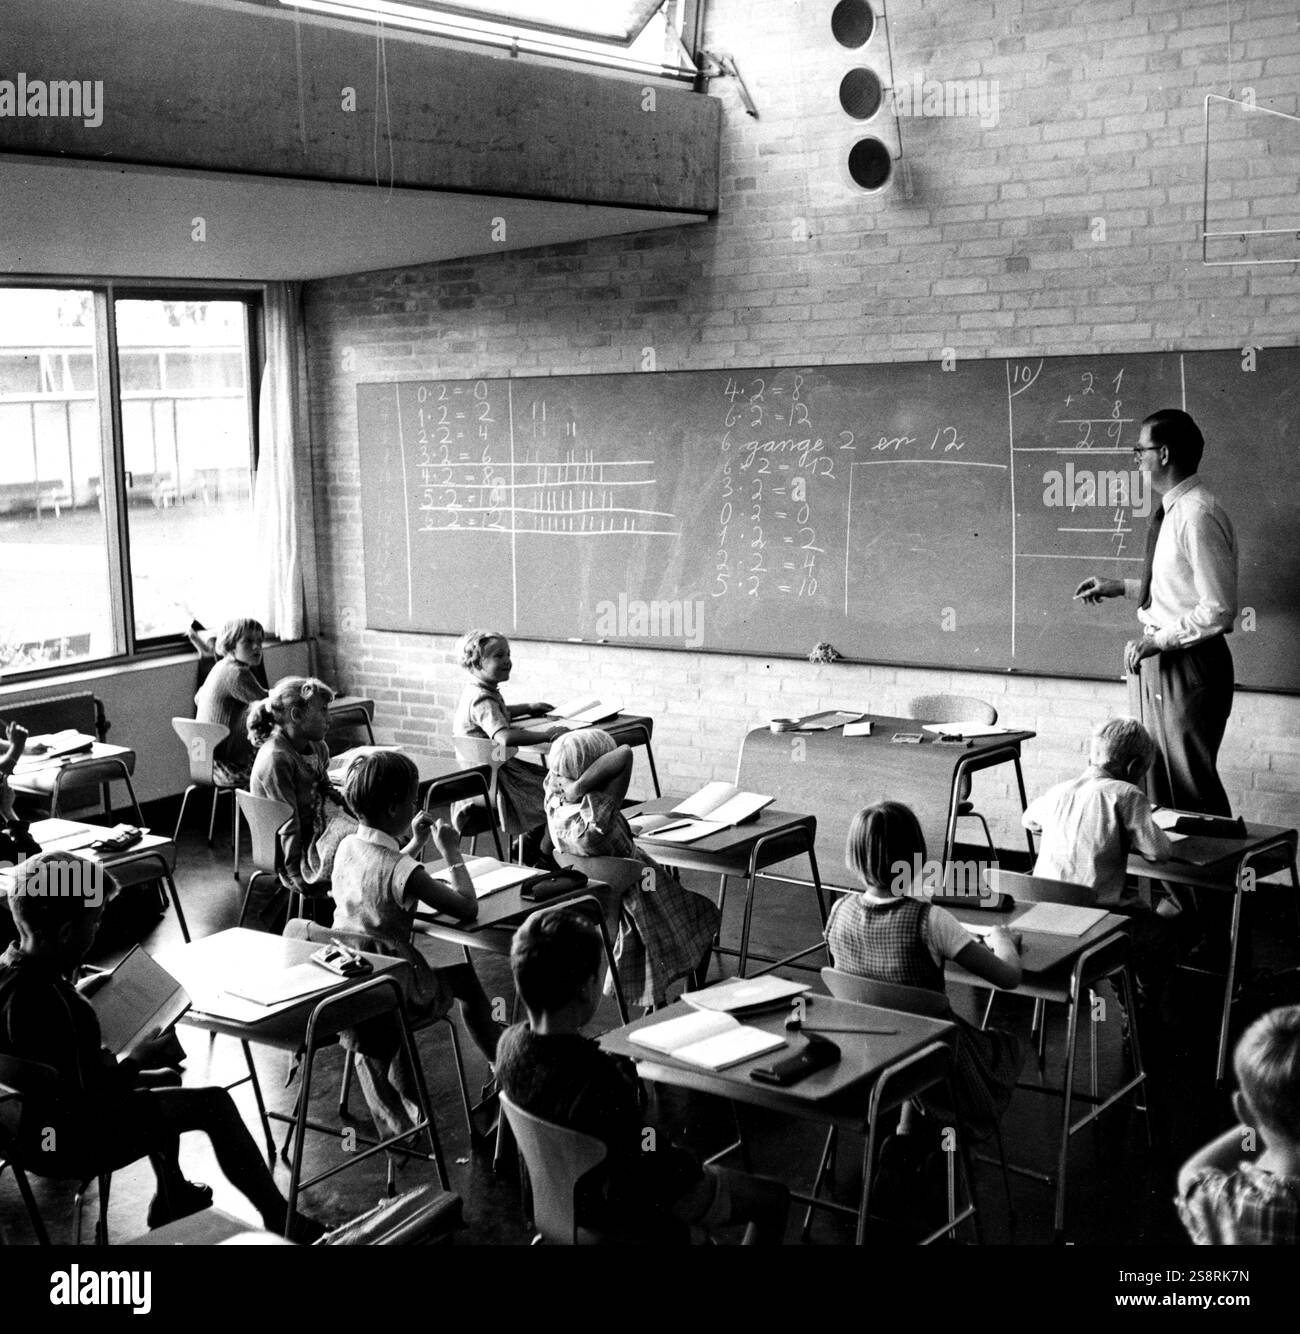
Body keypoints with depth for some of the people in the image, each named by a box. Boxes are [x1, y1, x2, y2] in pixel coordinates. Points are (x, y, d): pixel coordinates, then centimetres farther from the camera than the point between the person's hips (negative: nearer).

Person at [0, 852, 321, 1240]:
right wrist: (134, 1061, -16)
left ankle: (172, 1197, 45)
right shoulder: (41, 1001, -35)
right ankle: (281, 1221, 4)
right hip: (68, 1141, -10)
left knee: (166, 1080, 30)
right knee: (214, 1104, -7)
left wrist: (77, 993, 6)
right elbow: (78, 1104, -30)